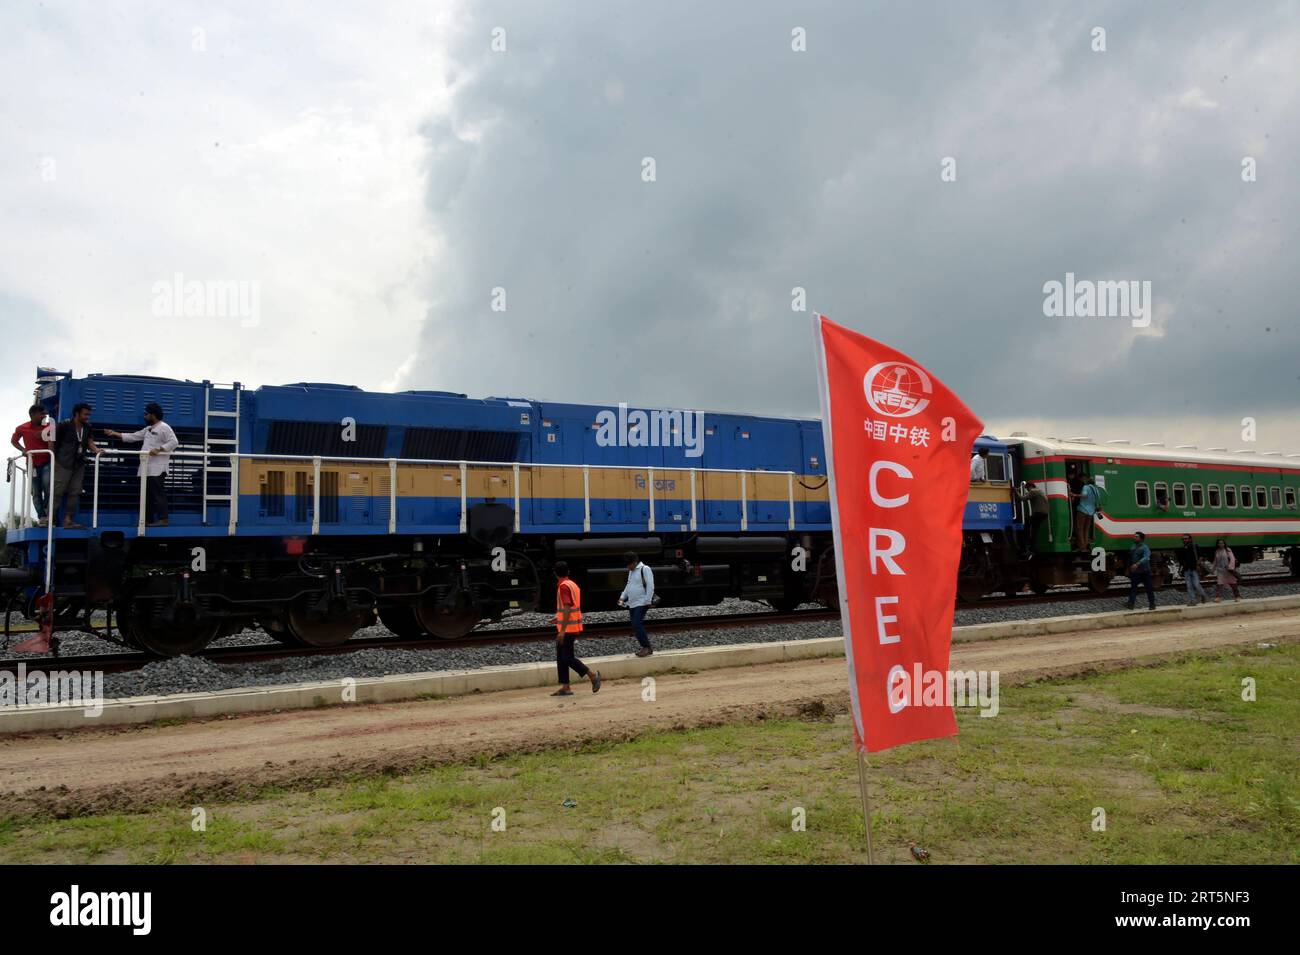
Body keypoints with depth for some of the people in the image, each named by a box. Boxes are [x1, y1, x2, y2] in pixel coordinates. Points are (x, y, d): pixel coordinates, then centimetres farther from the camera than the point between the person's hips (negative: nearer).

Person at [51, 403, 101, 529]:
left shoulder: (87, 427, 8)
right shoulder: (65, 425, -8)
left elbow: (90, 442, 2)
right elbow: (54, 442, -4)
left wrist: (96, 450, -19)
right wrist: (54, 460, -6)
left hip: (79, 465, 6)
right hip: (64, 464, -6)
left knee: (74, 493, 3)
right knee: (58, 491, -6)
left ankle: (67, 520, 6)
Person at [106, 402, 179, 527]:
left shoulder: (164, 427, -8)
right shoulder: (148, 429, 21)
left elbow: (174, 442, -17)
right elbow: (133, 437, 24)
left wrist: (158, 449, -23)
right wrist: (115, 434, 20)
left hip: (157, 469, -10)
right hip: (146, 468, 10)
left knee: (158, 494, -12)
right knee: (147, 495, 11)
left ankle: (163, 519, -12)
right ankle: (148, 520, 16)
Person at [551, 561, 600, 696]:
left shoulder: (563, 586, -16)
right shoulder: (573, 585, 13)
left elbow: (567, 609, -23)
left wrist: (562, 630, -25)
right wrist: (559, 619, 33)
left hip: (567, 628, -10)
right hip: (572, 626, 10)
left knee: (567, 657, -6)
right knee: (561, 657, 11)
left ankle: (592, 674, 0)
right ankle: (565, 687, 11)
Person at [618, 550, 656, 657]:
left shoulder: (645, 569, -10)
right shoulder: (631, 571, 17)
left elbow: (650, 586, -15)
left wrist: (648, 601, -19)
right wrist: (622, 597, 14)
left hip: (641, 603, -9)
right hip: (632, 603, 9)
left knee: (637, 625, -17)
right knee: (636, 627, 8)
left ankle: (647, 647, -11)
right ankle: (645, 646, 18)